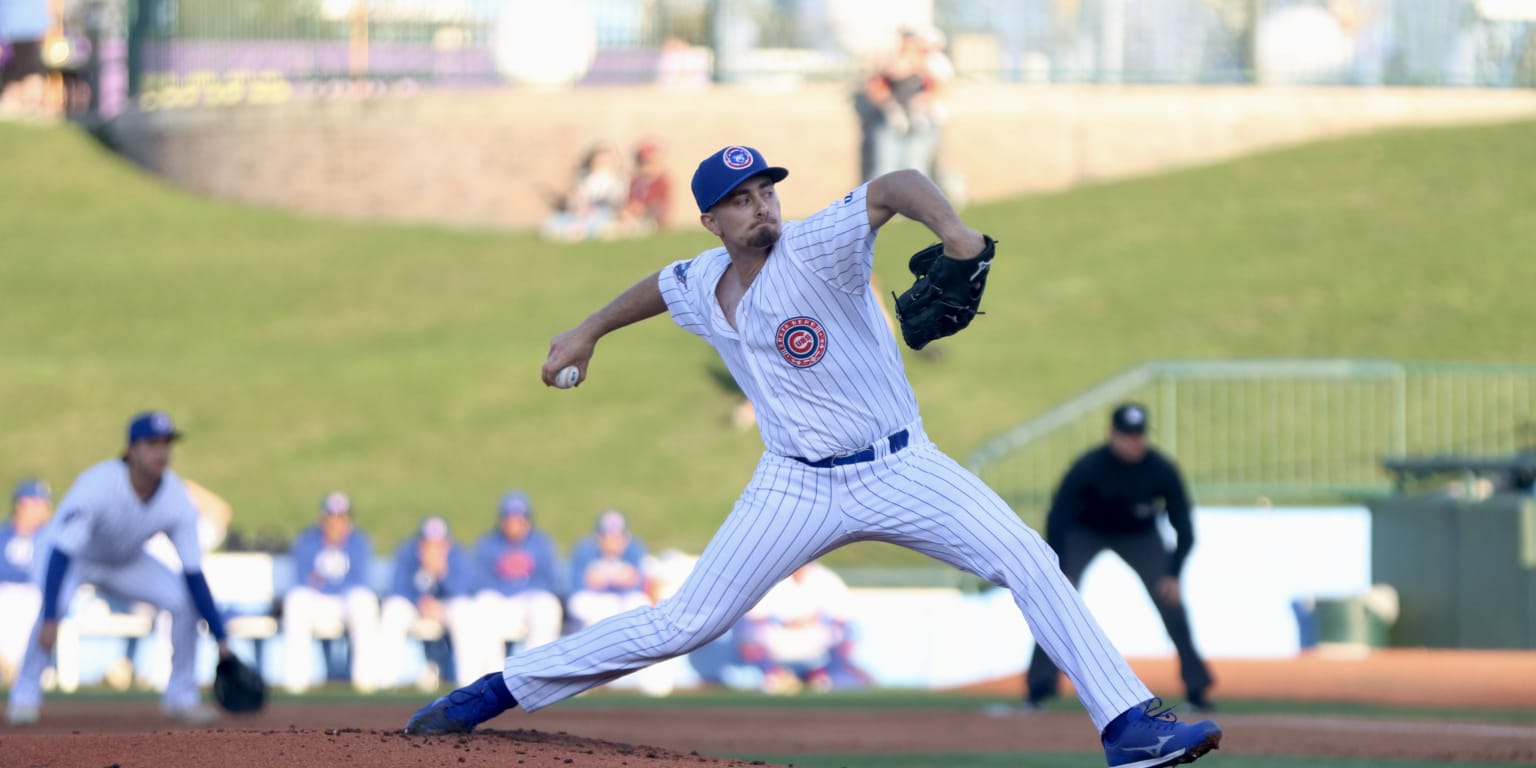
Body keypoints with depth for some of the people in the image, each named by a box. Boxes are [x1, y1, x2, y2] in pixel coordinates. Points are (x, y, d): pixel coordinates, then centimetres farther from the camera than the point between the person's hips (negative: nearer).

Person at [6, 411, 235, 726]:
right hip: (76, 558, -4)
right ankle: (25, 694, -19)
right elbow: (61, 554, -43)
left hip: (127, 561, 4)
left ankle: (181, 696, 2)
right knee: (55, 601, -34)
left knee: (184, 599, -16)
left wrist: (220, 639, -23)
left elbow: (194, 575, -20)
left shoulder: (177, 500, -24)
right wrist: (51, 620, -53)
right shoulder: (97, 485, -37)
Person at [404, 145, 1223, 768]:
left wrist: (949, 227, -52)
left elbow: (893, 186, -32)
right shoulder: (701, 284, 1)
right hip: (795, 488, 3)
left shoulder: (816, 248, -15)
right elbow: (659, 285, 27)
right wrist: (589, 331, 40)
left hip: (900, 469, -2)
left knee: (1027, 560, -21)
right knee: (685, 622, -1)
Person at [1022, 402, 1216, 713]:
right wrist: (1059, 573, -31)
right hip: (1085, 533, -1)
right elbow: (1057, 519, -25)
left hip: (1140, 536, 1)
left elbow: (1183, 527, -15)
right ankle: (1039, 687, -13)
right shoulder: (1088, 468, -30)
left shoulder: (1162, 471, -25)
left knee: (1171, 604, -10)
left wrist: (1173, 574, -23)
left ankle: (1196, 688, 2)